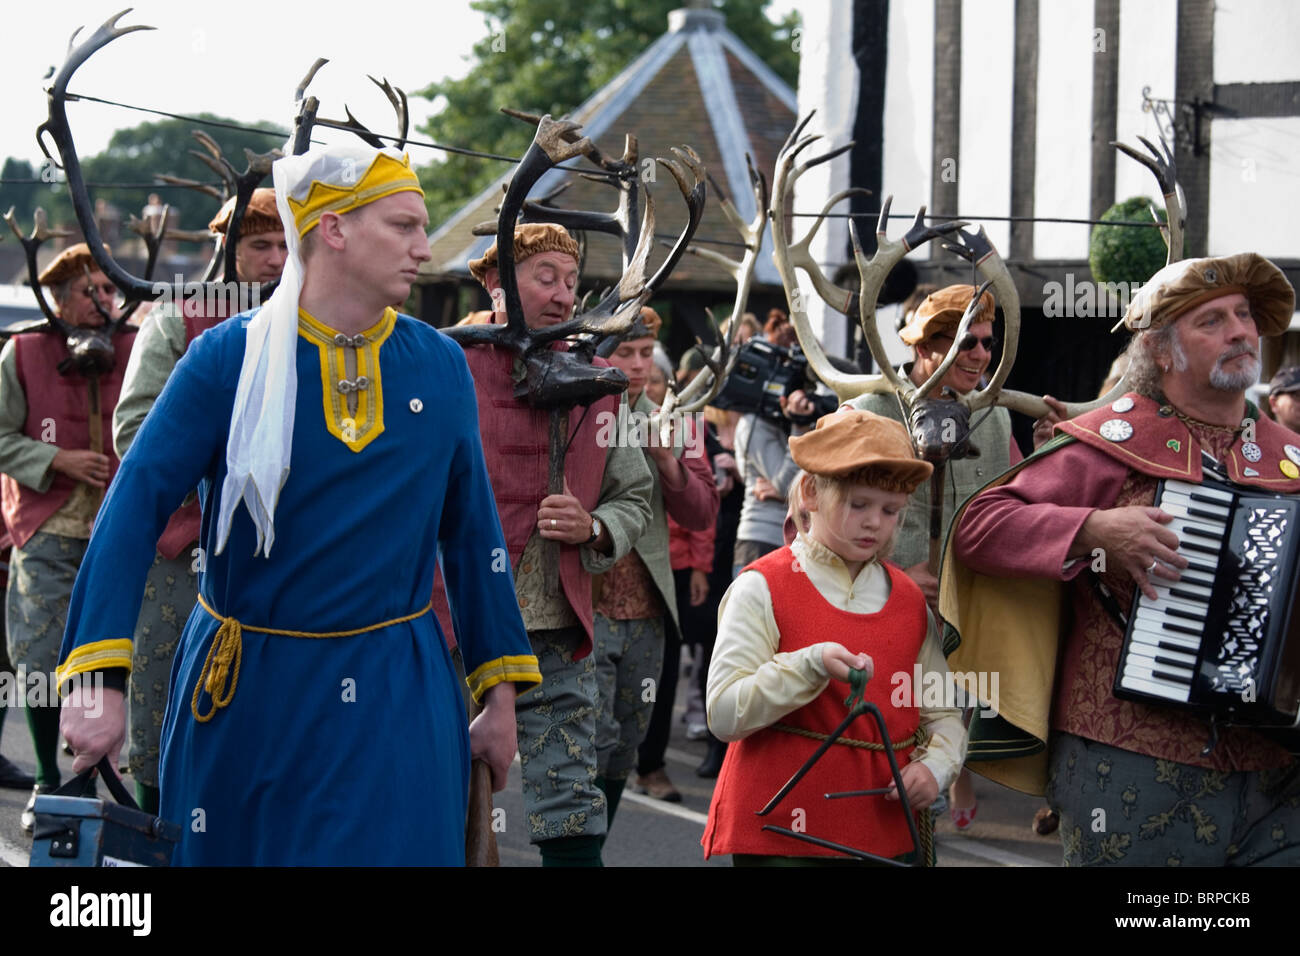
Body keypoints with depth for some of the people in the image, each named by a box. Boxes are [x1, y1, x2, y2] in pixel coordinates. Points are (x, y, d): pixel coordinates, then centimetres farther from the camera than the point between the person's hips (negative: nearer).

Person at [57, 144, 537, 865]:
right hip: (243, 693, -1)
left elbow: (472, 533, 10)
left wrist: (501, 694, 10)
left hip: (395, 697, 2)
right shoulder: (228, 358, -8)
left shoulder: (441, 368, 2)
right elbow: (135, 506, -13)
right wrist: (100, 680, -23)